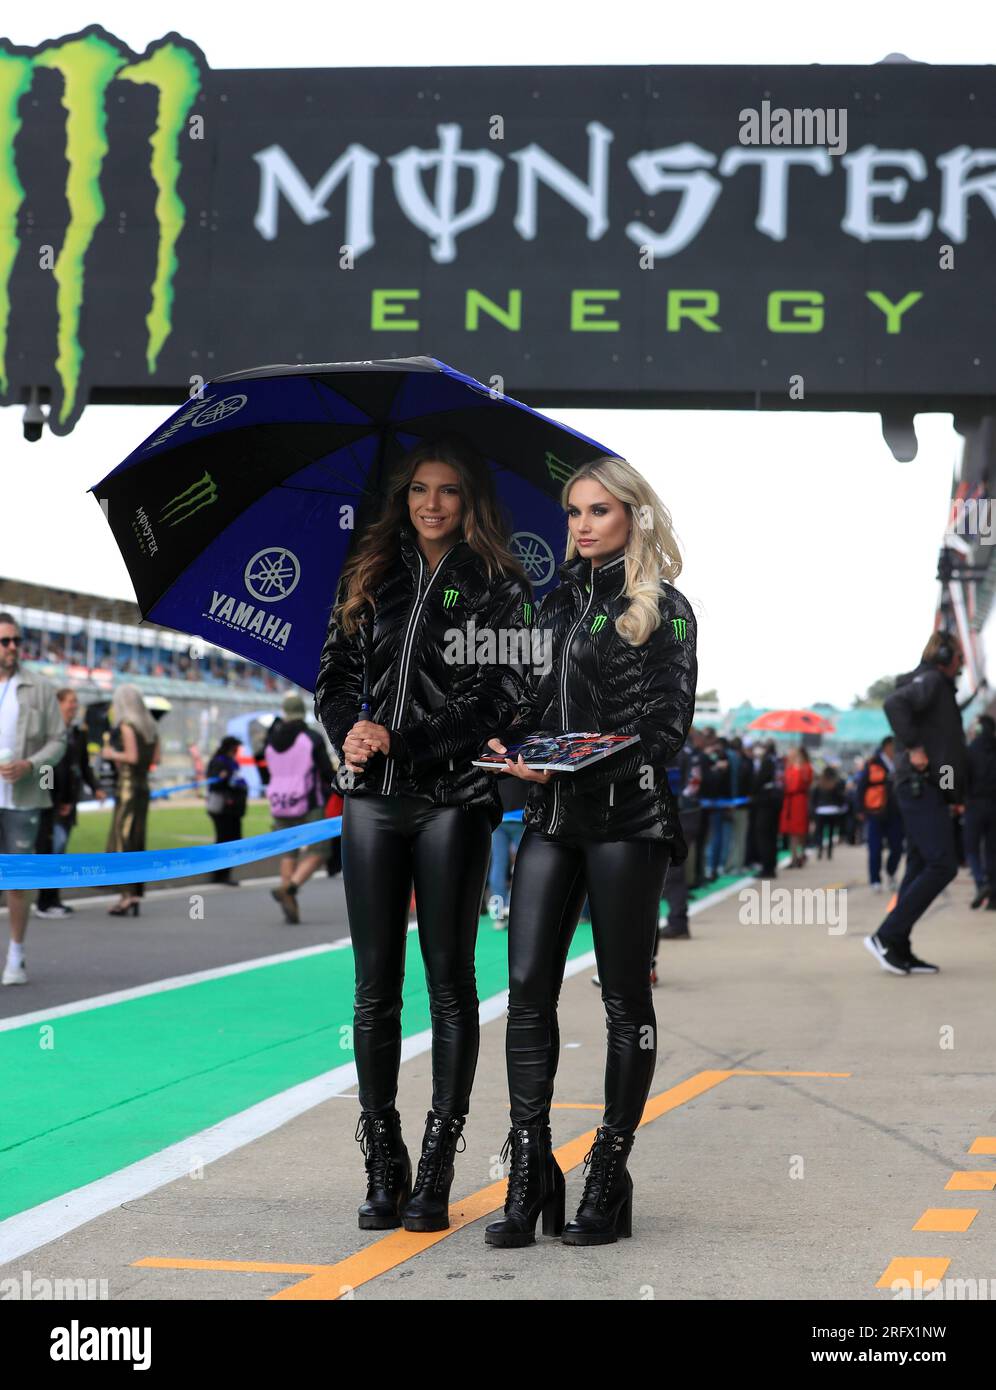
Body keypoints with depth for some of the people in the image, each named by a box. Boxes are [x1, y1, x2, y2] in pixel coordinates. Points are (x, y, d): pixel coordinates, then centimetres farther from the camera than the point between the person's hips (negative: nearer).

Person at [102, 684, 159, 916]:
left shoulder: (126, 726, -11)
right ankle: (136, 893, 12)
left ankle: (128, 895, -11)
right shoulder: (150, 727, 12)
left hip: (127, 786, -8)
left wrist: (112, 754, -3)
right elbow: (155, 758, 13)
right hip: (144, 786, 8)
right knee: (136, 842, 11)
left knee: (122, 842, -6)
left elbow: (132, 757, -19)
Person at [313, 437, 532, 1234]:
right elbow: (335, 675, 14)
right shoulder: (372, 576, 14)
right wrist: (348, 731, -7)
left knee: (449, 977, 1)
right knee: (376, 982, 4)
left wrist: (400, 741, -13)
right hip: (373, 798, 4)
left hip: (454, 797, -3)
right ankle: (383, 1167, 11)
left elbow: (502, 696, -6)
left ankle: (436, 1173, 6)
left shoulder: (499, 585, 2)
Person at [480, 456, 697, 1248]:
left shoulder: (663, 610, -1)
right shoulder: (560, 600, 17)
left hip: (626, 819, -5)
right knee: (528, 986, -3)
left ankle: (609, 1177, 9)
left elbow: (666, 728, -8)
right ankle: (530, 1175, 1)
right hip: (551, 818, 5)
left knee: (625, 996, 2)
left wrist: (574, 768, -19)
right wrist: (512, 752, 0)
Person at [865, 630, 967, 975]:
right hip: (922, 786, -10)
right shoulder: (930, 680, -8)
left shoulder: (939, 687, 23)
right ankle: (886, 937, -14)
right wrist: (913, 748, -24)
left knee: (921, 868, 8)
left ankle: (899, 950, 7)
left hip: (929, 790, 10)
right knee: (942, 865, -14)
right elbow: (894, 703, -27)